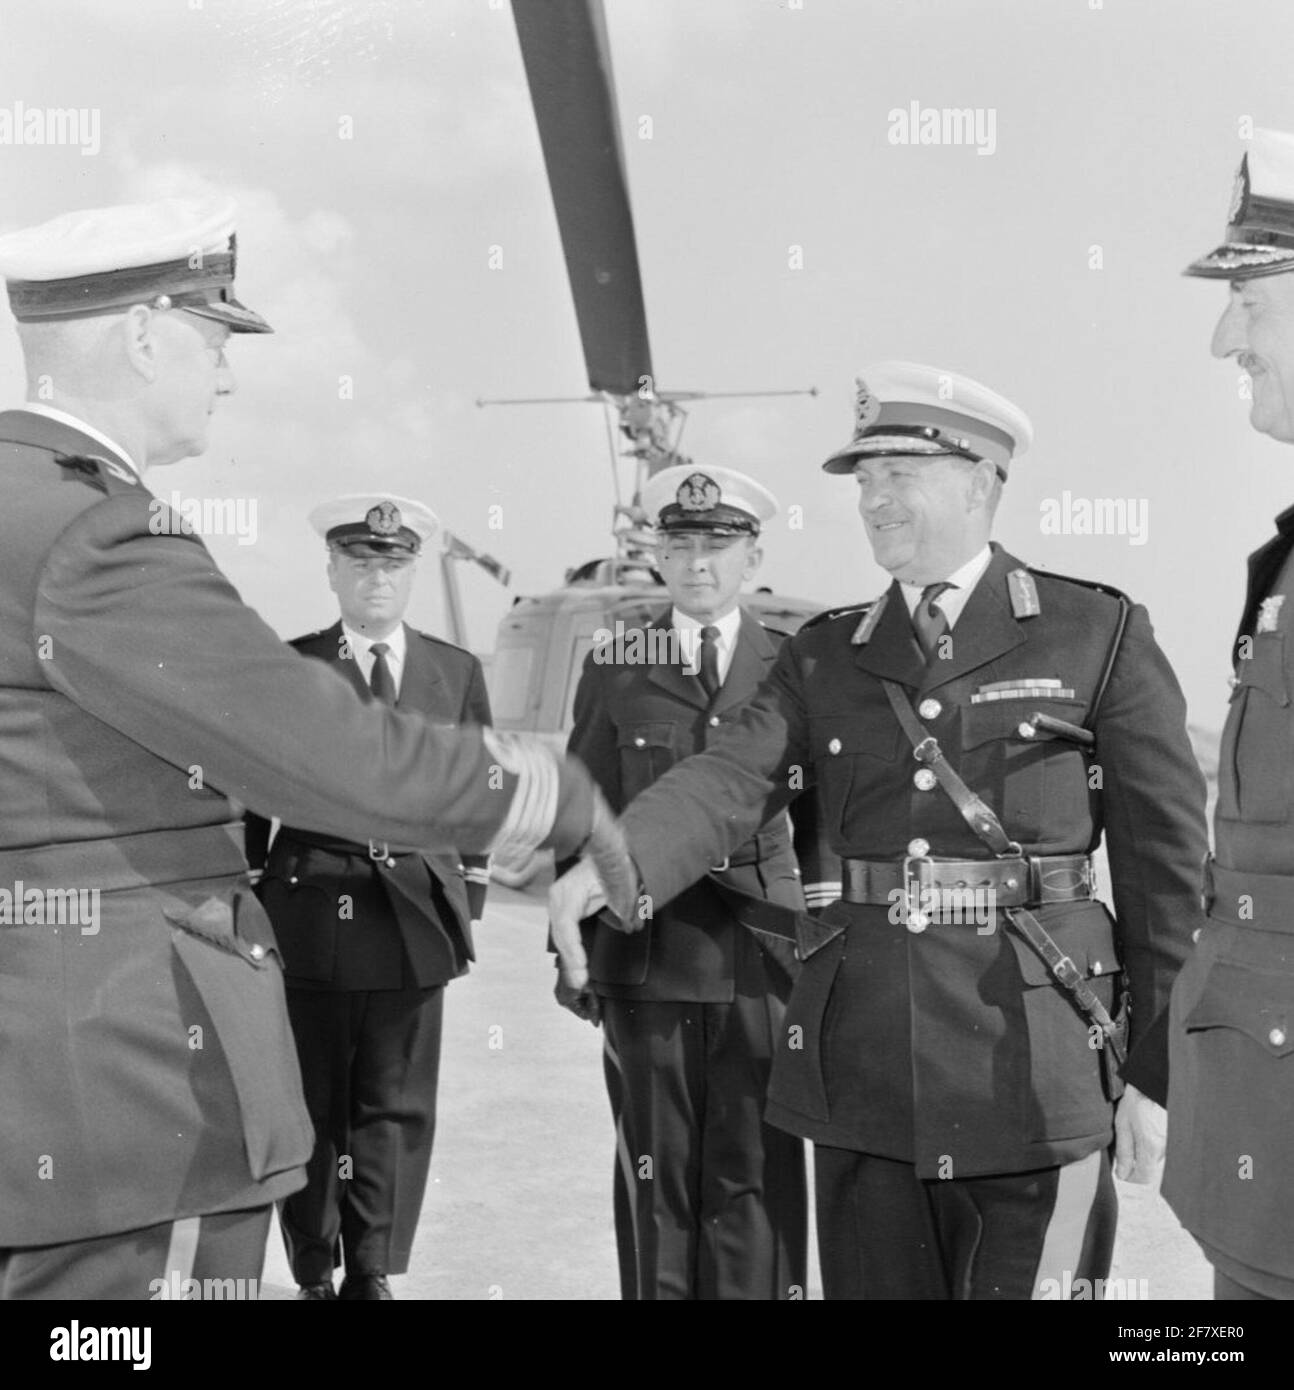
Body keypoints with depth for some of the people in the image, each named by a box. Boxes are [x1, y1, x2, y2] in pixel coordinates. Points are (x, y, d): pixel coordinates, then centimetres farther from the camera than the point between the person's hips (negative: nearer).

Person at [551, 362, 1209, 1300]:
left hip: (1034, 1056, -3)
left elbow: (1165, 858, 0)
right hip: (862, 1050, 3)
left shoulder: (1100, 635, 1)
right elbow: (731, 780, -6)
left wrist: (1159, 1071, -2)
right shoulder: (824, 657, 11)